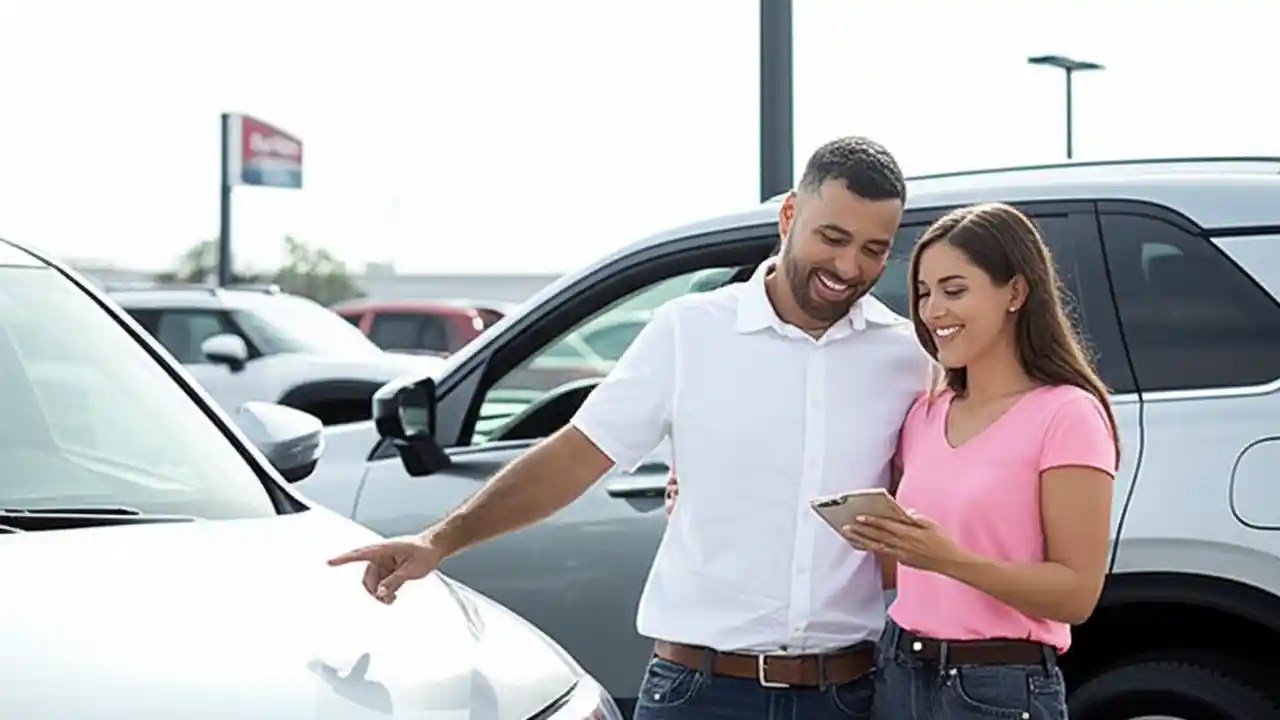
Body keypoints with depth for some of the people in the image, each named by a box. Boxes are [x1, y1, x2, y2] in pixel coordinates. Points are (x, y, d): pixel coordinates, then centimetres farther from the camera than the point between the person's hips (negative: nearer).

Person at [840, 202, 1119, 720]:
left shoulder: (1066, 415, -10)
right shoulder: (924, 415, 9)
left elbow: (1077, 594, -15)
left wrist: (949, 559, -24)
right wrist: (875, 538, -4)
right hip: (899, 675, 6)